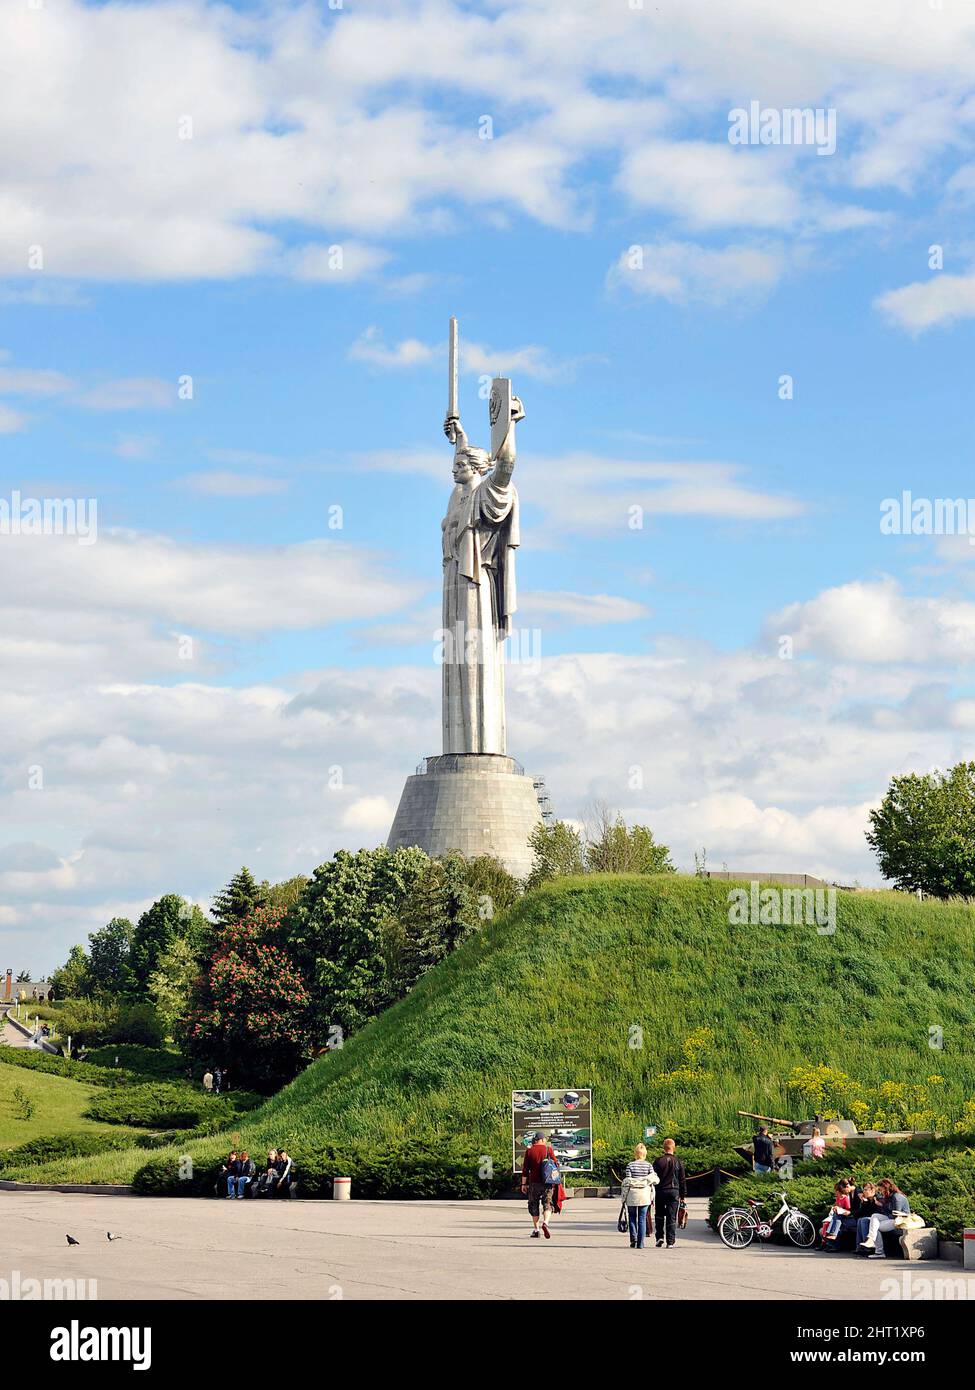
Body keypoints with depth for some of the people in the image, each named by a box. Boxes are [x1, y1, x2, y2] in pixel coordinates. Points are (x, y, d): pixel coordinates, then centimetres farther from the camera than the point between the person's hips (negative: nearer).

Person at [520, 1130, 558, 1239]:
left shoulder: (529, 1151, -1)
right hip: (547, 1182, 0)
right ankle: (545, 1222, -23)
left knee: (534, 1205, 11)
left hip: (534, 1182, 0)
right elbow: (556, 1164, 6)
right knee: (547, 1204, 3)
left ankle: (535, 1229, 10)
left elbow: (525, 1168, 0)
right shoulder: (548, 1149, -1)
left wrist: (524, 1184, 6)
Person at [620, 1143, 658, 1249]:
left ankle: (633, 1240, -1)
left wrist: (624, 1197, 1)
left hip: (632, 1196, -1)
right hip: (645, 1196, 1)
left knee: (632, 1218, 13)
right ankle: (641, 1243, 2)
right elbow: (654, 1180, -4)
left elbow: (627, 1182, -6)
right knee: (642, 1219, 5)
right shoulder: (649, 1166, 0)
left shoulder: (630, 1165, -4)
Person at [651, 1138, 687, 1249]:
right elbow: (683, 1179, 3)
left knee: (659, 1216, 15)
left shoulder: (658, 1161, -3)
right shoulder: (678, 1162, -1)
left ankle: (659, 1237, 3)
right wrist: (683, 1195, 11)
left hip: (660, 1191, 0)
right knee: (672, 1218, 2)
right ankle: (670, 1242, 0)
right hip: (674, 1192, 0)